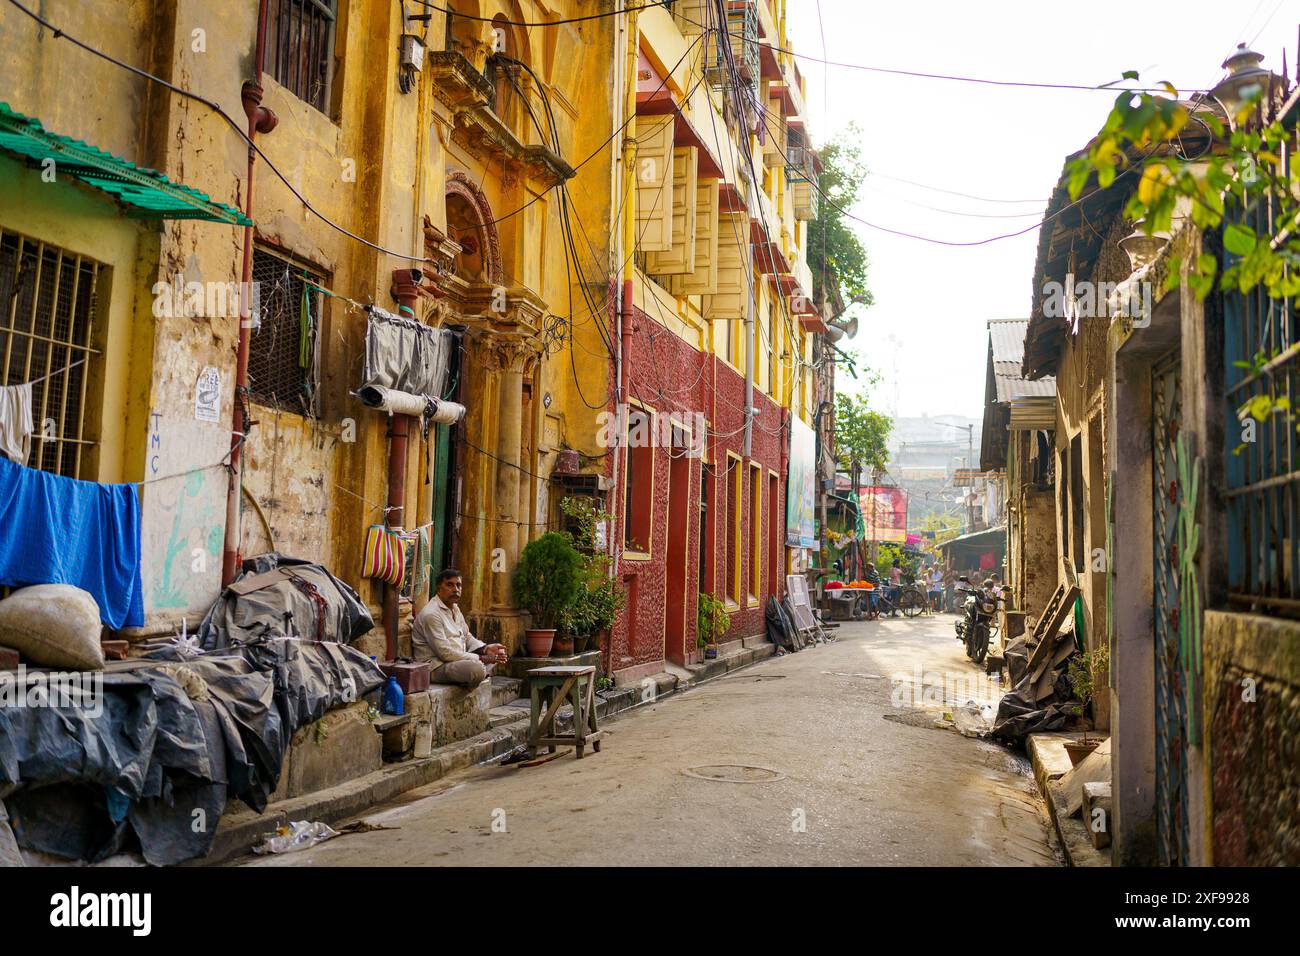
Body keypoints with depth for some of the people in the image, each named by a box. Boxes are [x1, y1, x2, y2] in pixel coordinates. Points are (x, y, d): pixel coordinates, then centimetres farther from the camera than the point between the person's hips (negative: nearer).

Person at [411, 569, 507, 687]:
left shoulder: (455, 608, 13)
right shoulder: (431, 614, -20)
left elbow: (467, 637, 19)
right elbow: (445, 653, -24)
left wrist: (486, 649, -2)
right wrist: (481, 658, -22)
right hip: (436, 667, -10)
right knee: (477, 668, -33)